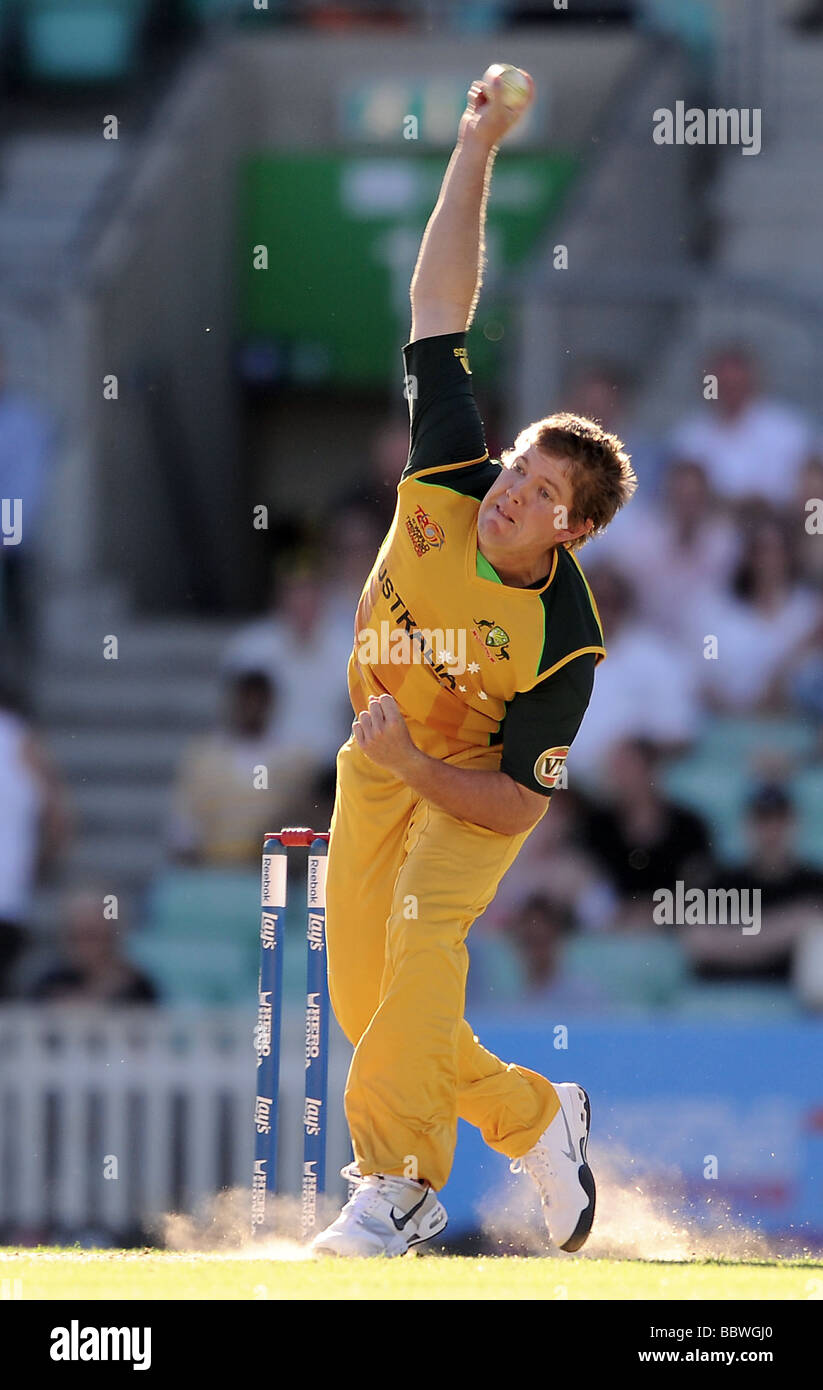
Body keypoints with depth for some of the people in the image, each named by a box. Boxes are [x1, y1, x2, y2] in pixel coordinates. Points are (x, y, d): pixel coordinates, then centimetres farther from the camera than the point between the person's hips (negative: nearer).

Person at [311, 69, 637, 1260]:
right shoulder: (447, 482, -20)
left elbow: (517, 805, -23)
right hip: (377, 761, 5)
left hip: (471, 786, -5)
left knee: (424, 933, -32)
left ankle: (395, 1183, -34)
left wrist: (415, 768, -38)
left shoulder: (565, 645, -29)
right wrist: (477, 148, -22)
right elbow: (439, 307, -18)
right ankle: (535, 1117, 23)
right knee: (365, 1001, 0)